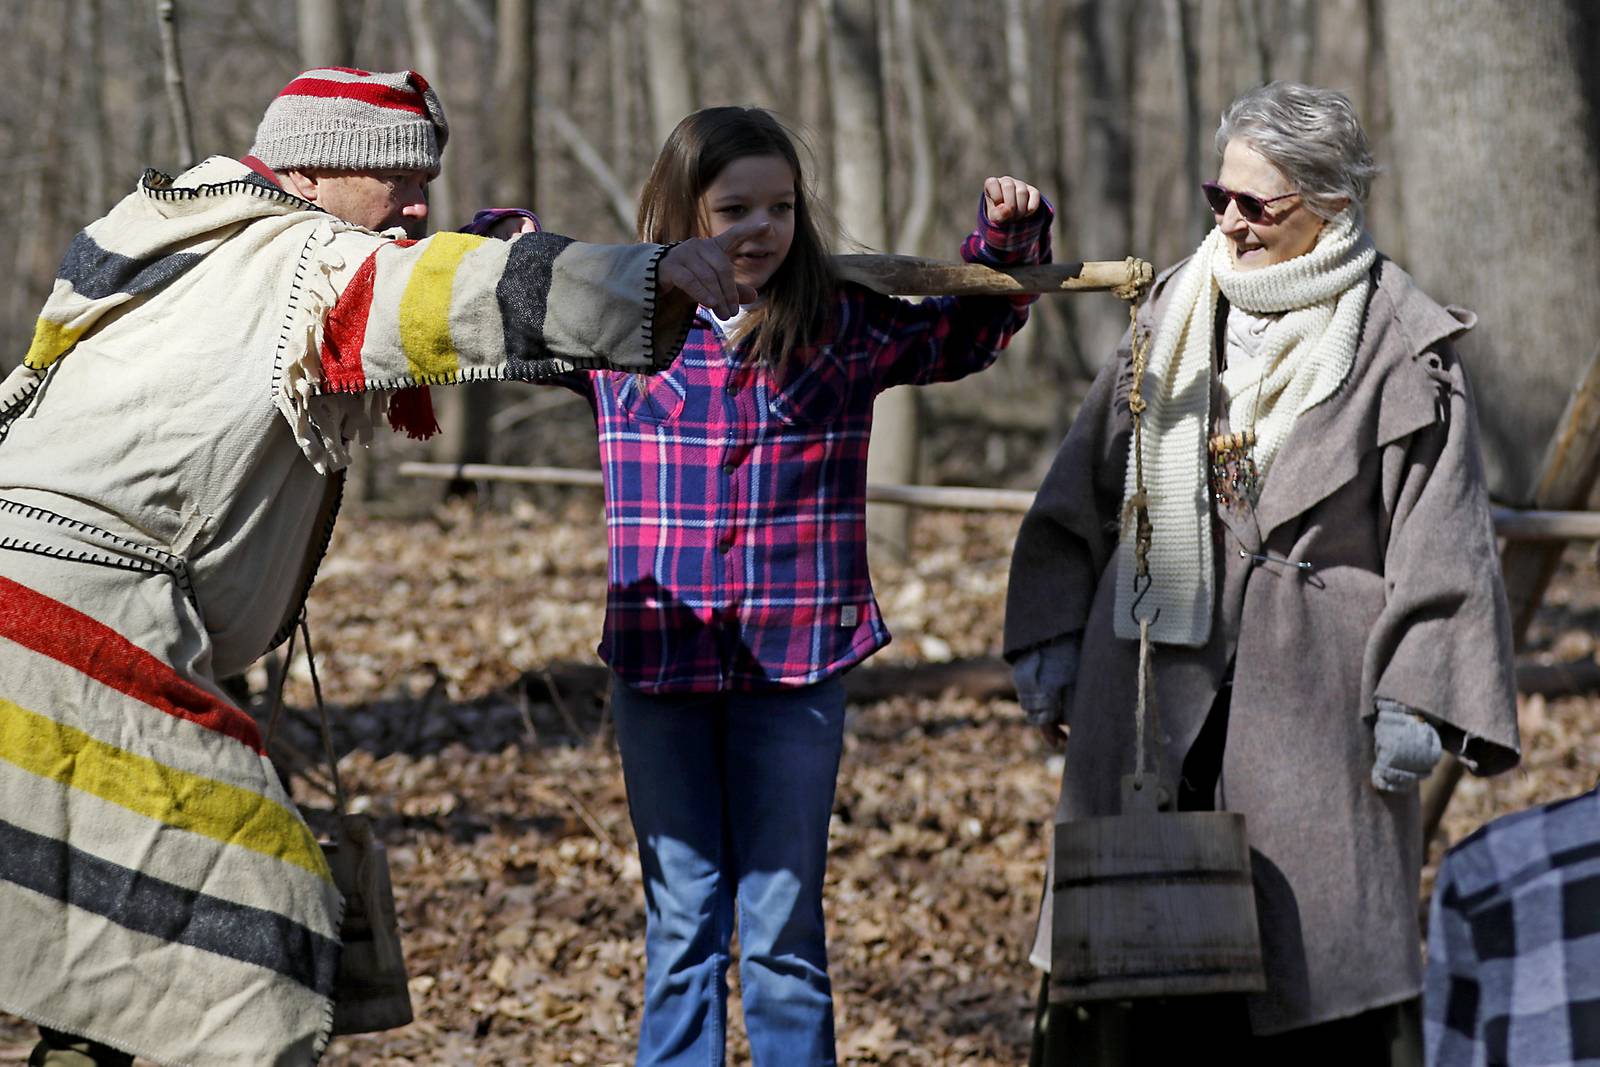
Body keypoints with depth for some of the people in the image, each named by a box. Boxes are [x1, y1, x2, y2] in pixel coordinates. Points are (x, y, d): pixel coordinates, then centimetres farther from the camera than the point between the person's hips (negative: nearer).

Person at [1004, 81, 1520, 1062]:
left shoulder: (1403, 345, -5)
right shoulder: (1176, 308, 10)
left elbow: (1440, 535, -7)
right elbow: (1089, 481, 14)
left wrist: (1416, 696, -12)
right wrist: (1051, 638, 10)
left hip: (1310, 693, -4)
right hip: (1155, 680, 5)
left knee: (1317, 943, -1)